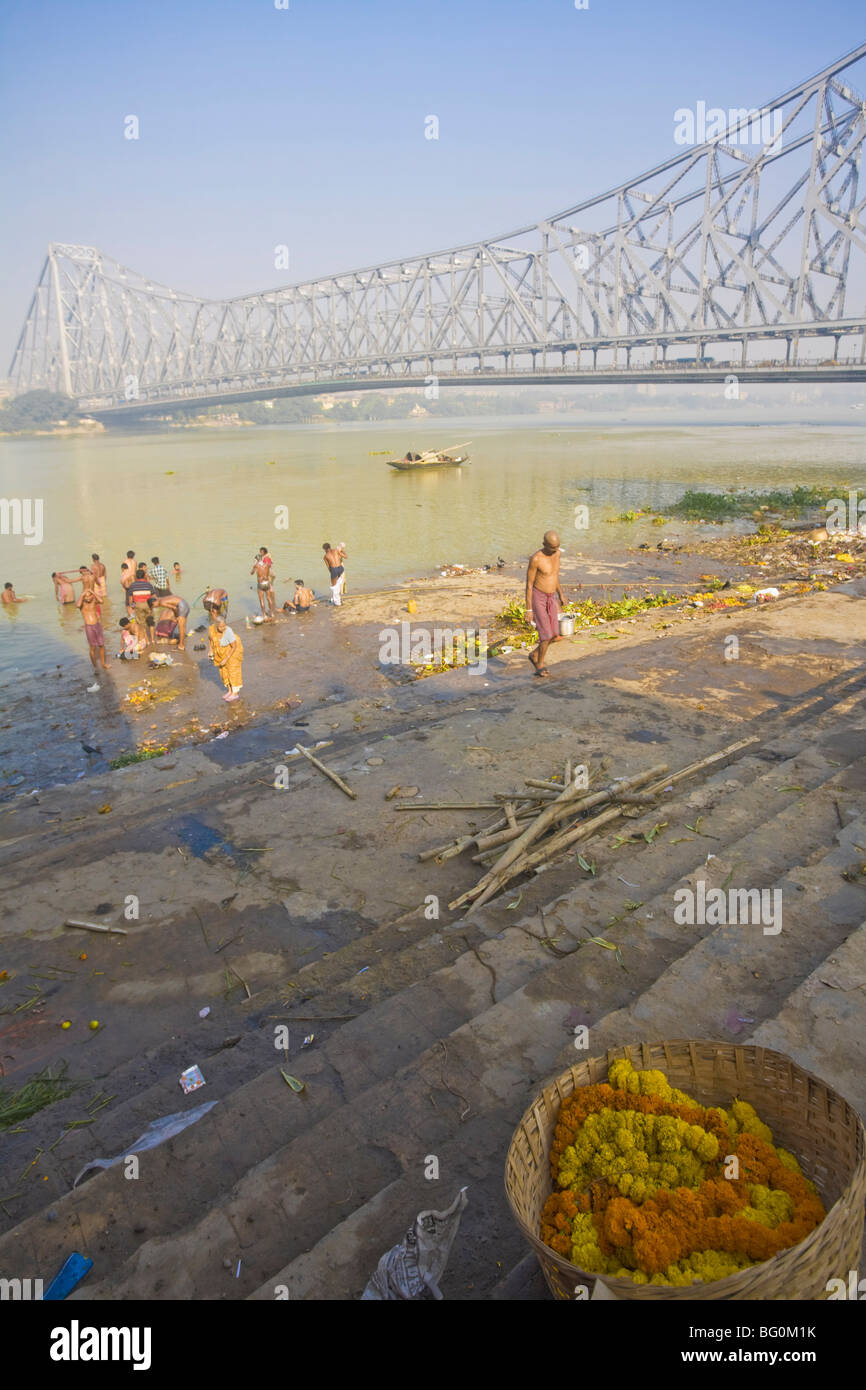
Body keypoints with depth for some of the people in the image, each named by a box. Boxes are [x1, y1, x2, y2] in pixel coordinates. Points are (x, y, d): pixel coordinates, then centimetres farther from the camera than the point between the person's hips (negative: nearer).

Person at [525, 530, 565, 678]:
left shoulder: (556, 553, -1)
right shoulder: (535, 559, -23)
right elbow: (529, 584, -17)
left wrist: (561, 595, 19)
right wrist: (528, 609, -16)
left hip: (551, 598, 7)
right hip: (537, 598, -7)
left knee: (554, 634, 8)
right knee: (546, 633, -8)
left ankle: (535, 655, 32)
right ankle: (540, 665, 12)